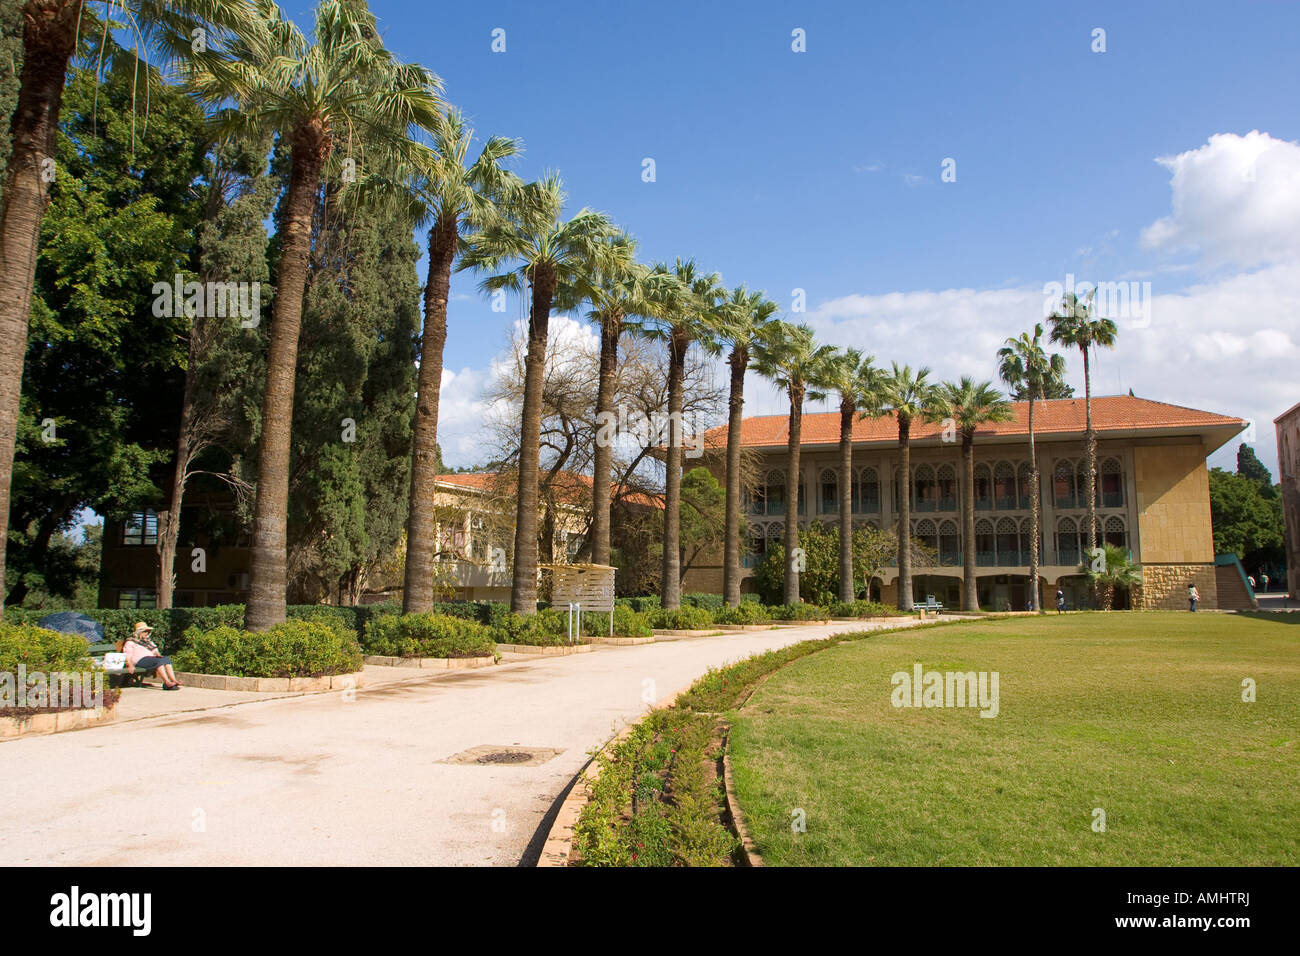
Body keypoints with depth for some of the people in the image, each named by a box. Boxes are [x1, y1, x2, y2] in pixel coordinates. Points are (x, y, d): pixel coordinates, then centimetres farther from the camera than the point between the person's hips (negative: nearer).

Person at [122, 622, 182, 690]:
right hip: (140, 660, -6)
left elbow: (155, 651, 25)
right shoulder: (130, 642, 14)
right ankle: (167, 683, -45)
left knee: (167, 659, -23)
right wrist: (130, 665, -17)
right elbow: (127, 656, 1)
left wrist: (158, 655, 1)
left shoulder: (148, 642, 33)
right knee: (159, 661, -33)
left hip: (151, 658, 6)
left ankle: (173, 680, -38)